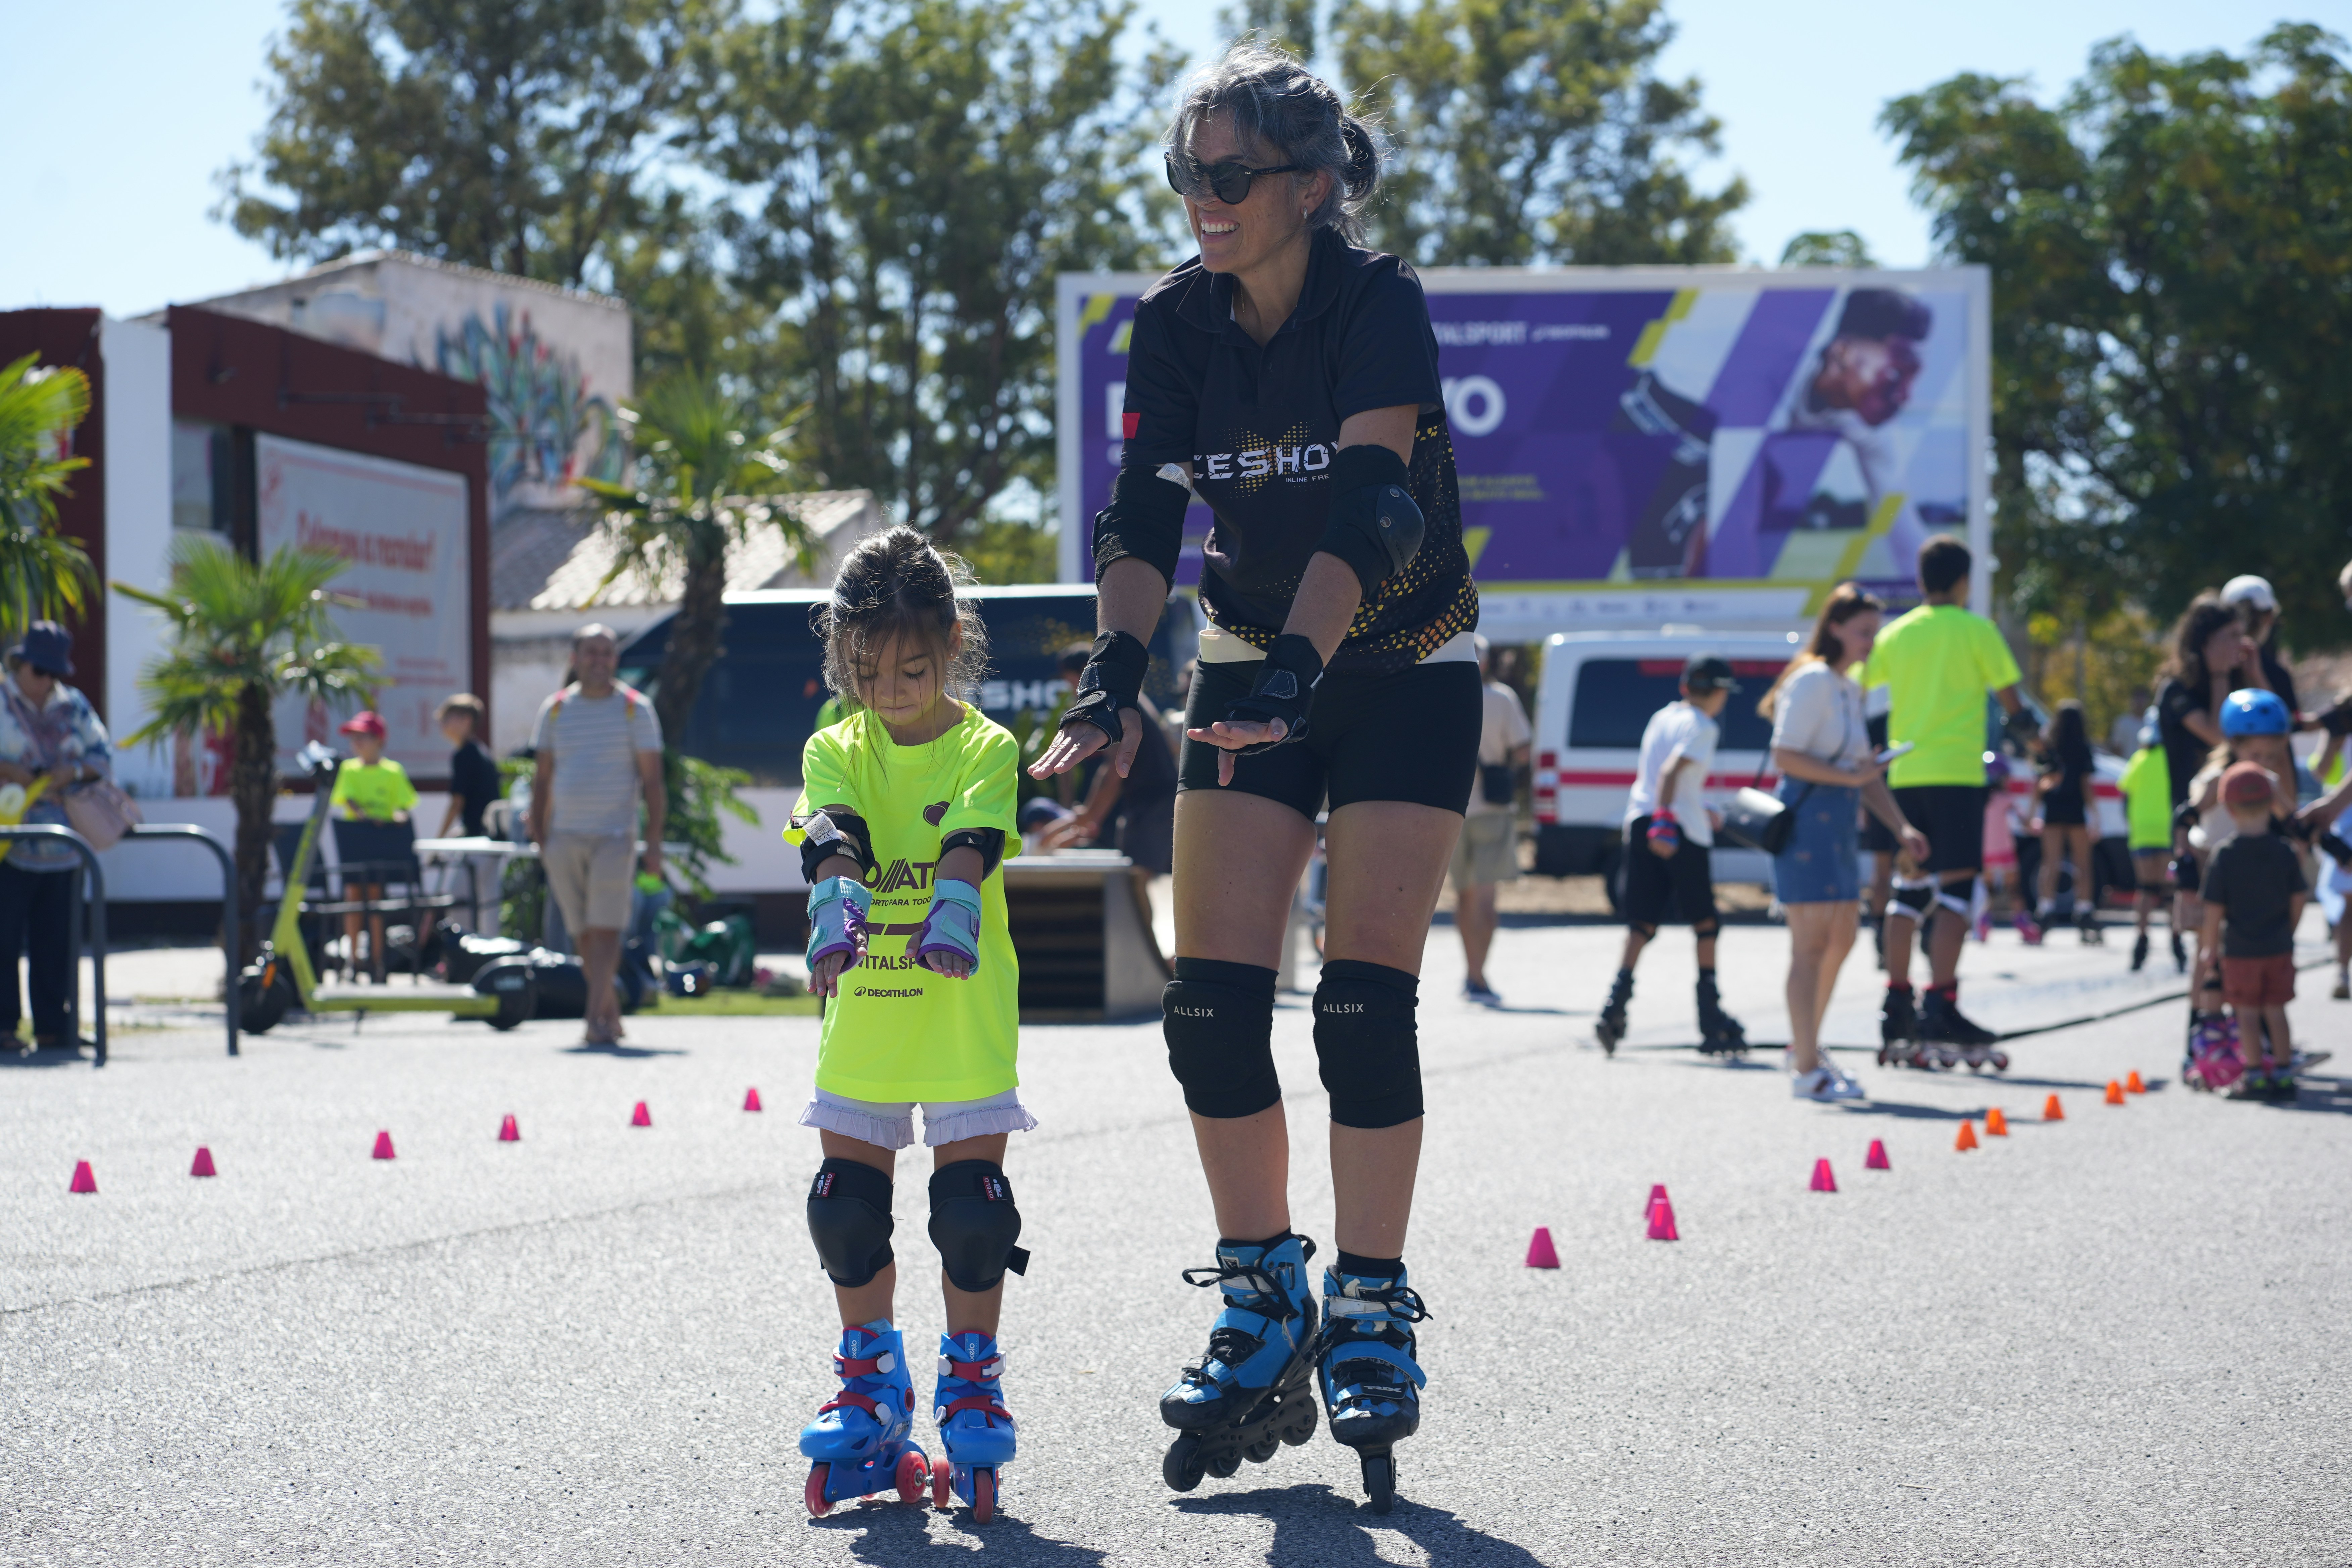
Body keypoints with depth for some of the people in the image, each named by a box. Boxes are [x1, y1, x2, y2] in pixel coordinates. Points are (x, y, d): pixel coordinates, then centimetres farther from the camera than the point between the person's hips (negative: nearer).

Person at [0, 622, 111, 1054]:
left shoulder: (74, 706, 14)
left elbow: (103, 756, 11)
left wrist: (73, 772, -8)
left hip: (61, 849, 4)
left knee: (55, 940, 5)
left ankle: (53, 1027, 10)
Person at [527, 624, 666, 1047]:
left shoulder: (635, 709, 2)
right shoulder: (555, 710, 10)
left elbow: (653, 781, 1)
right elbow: (543, 780, 14)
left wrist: (654, 844, -6)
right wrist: (538, 839, 7)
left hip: (615, 837, -3)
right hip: (564, 836, 3)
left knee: (606, 929, -12)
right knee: (584, 934, 5)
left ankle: (595, 1017, -16)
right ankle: (611, 1012, 17)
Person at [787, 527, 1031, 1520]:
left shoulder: (985, 749, -2)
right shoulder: (835, 752, 4)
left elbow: (971, 844, -20)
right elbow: (832, 835, -15)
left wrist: (950, 915, -41)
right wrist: (839, 907, -37)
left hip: (965, 1020, -3)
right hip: (862, 1016, 3)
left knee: (972, 1207, -2)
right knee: (846, 1207, 4)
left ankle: (971, 1382, 14)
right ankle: (871, 1385, 19)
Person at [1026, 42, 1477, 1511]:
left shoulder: (1381, 305, -20)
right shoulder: (1177, 325, -6)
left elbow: (1364, 508, -32)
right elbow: (1145, 514, -13)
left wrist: (1299, 664, -46)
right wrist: (1118, 670, -30)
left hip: (1403, 676, -4)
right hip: (1251, 673, 4)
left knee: (1365, 1003, -11)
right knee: (1213, 1004, -5)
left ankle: (1373, 1319, -1)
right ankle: (1264, 1303, 8)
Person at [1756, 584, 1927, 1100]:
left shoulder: (1849, 689, 18)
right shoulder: (1813, 680, -11)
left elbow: (1865, 768, 20)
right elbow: (1785, 757, -18)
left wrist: (1900, 828, 13)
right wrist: (1848, 777, -23)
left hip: (1836, 824, 10)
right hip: (1806, 817, -10)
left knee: (1840, 940, 16)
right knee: (1811, 943, -10)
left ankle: (1805, 1047, 31)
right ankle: (1806, 1070, -8)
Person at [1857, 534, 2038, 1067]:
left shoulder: (1896, 634, 9)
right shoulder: (1975, 629, -1)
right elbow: (2010, 700, 1)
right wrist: (2026, 728, 21)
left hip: (1905, 776, 5)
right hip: (1957, 774, -5)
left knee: (1910, 888, 13)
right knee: (1956, 889, -7)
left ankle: (1897, 1007, 13)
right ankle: (1940, 1008, -17)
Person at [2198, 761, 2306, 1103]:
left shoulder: (2225, 857, -13)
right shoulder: (2284, 852, -4)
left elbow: (2214, 910, -12)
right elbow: (2298, 899, 3)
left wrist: (2211, 948, 0)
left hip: (2241, 950, -3)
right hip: (2279, 947, 3)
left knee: (2247, 1014, 6)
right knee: (2276, 1011, 12)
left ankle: (2256, 1077, 7)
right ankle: (2284, 1076, 14)